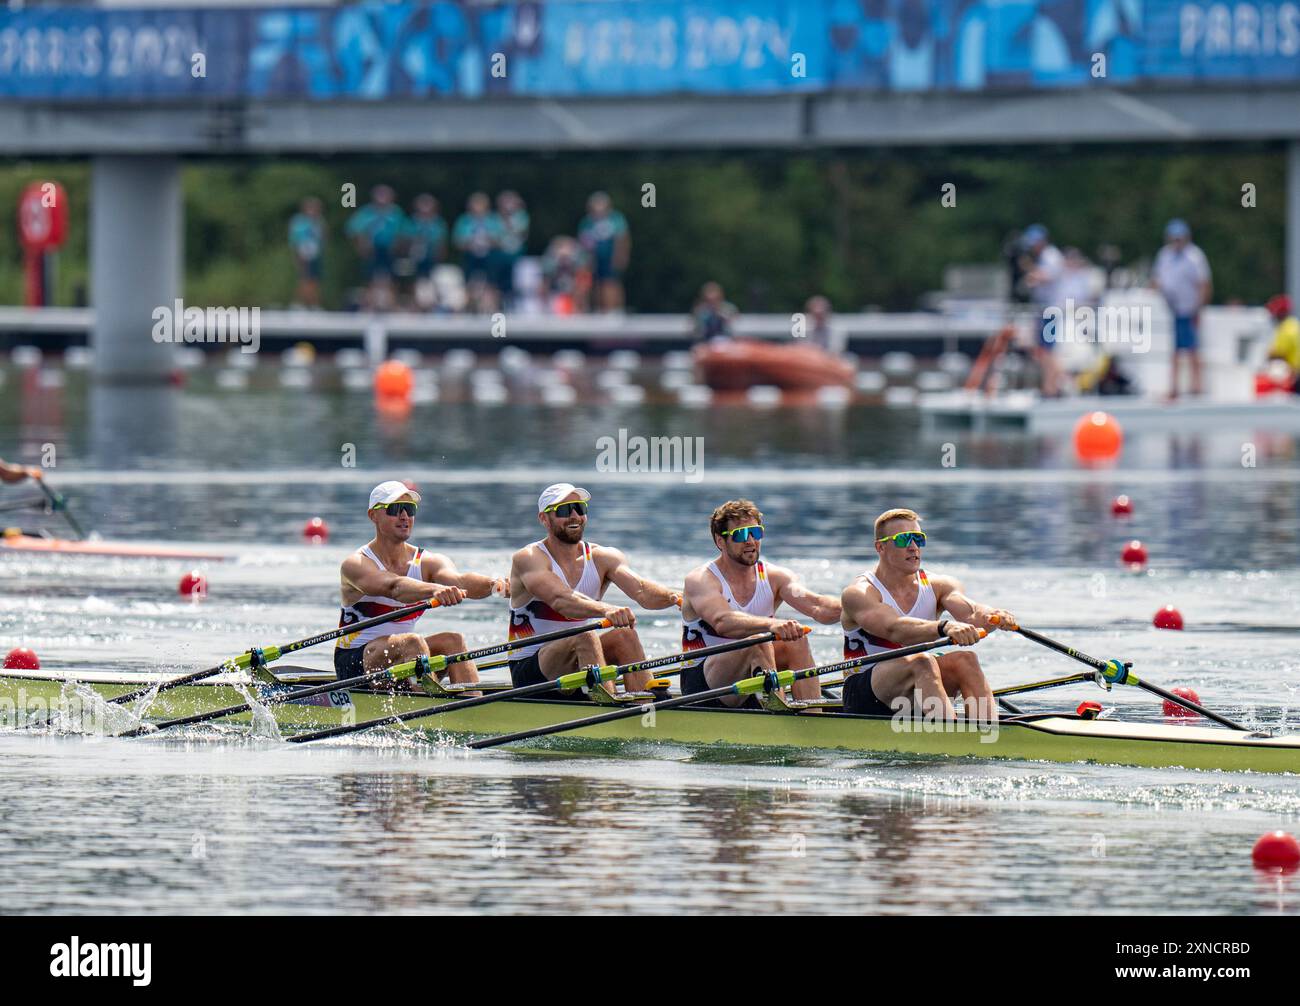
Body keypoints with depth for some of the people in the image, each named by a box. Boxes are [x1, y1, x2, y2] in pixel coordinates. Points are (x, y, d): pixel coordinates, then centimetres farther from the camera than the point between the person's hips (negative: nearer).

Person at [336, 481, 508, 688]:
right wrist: (434, 590, -52)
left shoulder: (428, 562, 3)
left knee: (452, 641, -20)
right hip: (355, 661, -5)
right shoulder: (356, 564, -12)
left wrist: (493, 584, -41)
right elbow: (393, 587, -33)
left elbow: (459, 580, -18)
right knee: (413, 642, -31)